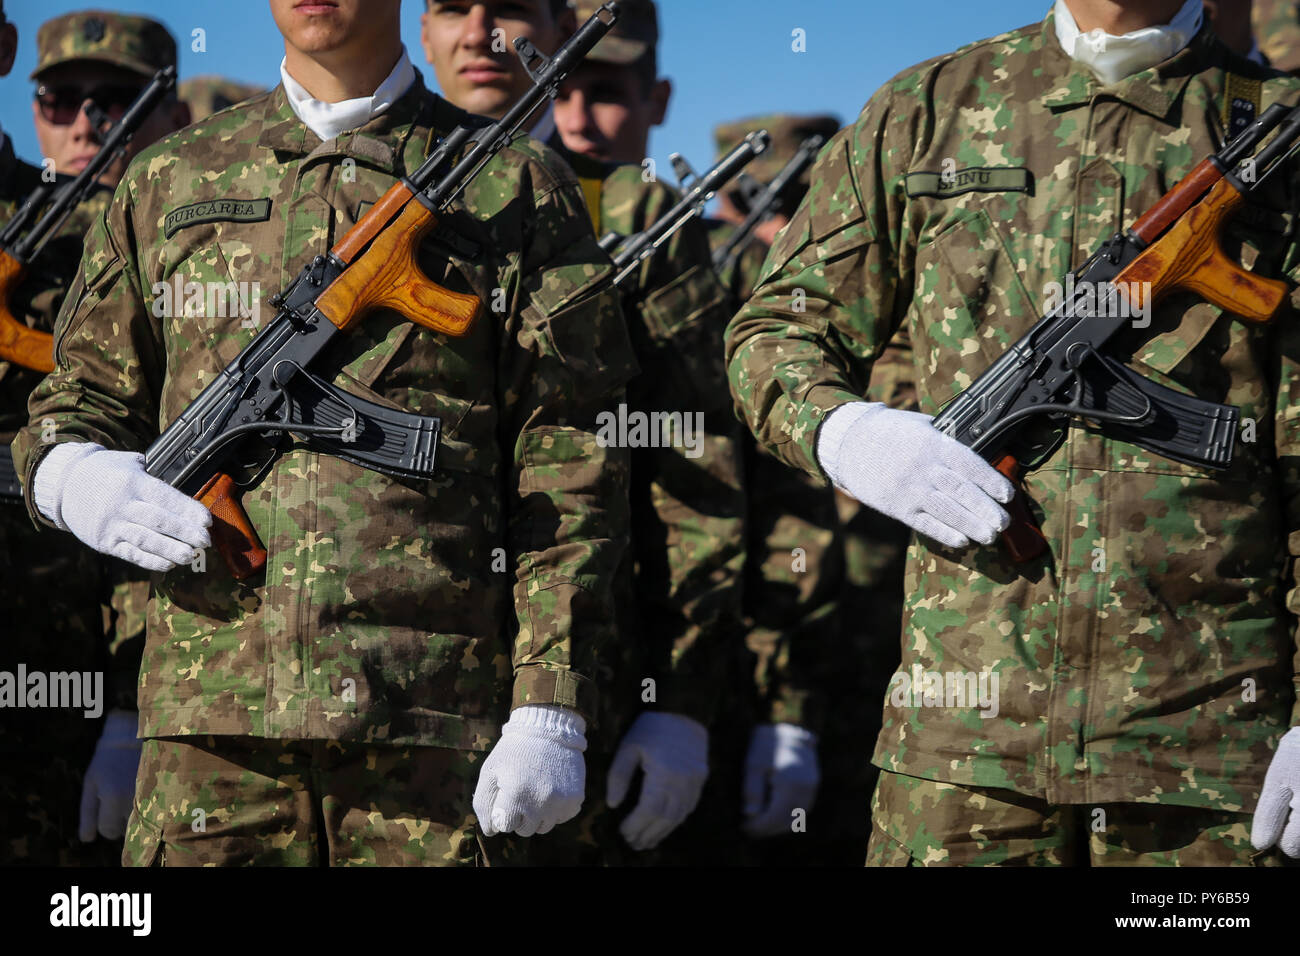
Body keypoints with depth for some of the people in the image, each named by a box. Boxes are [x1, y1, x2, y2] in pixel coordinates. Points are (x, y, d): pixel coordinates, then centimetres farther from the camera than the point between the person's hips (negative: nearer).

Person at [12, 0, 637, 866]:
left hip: (439, 719, -2)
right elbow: (83, 394, 22)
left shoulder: (518, 191, 9)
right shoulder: (168, 184, 16)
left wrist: (551, 712, -6)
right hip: (214, 709, 2)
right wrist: (70, 471, -4)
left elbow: (569, 466, 3)